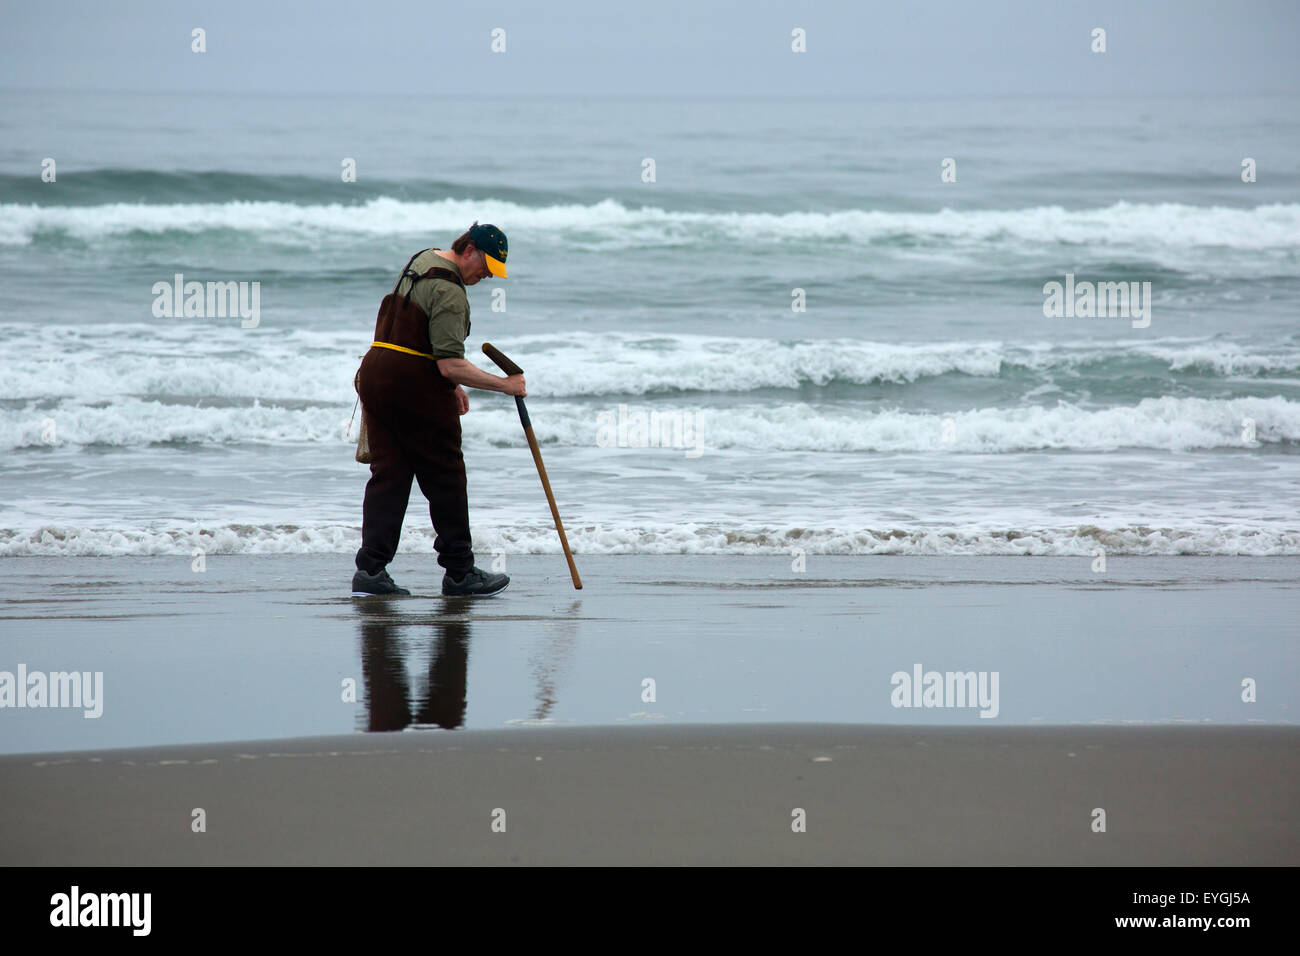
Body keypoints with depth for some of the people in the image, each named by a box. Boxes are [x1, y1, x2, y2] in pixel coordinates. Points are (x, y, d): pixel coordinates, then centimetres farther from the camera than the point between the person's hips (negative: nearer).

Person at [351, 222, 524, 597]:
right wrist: (504, 384, -15)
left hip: (376, 374, 9)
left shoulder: (421, 260, 14)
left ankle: (370, 568, -3)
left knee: (388, 475, 6)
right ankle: (459, 572, 9)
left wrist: (451, 384, 25)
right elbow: (451, 365, -23)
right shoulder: (449, 292, -17)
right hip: (417, 387, -9)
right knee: (446, 481, 3)